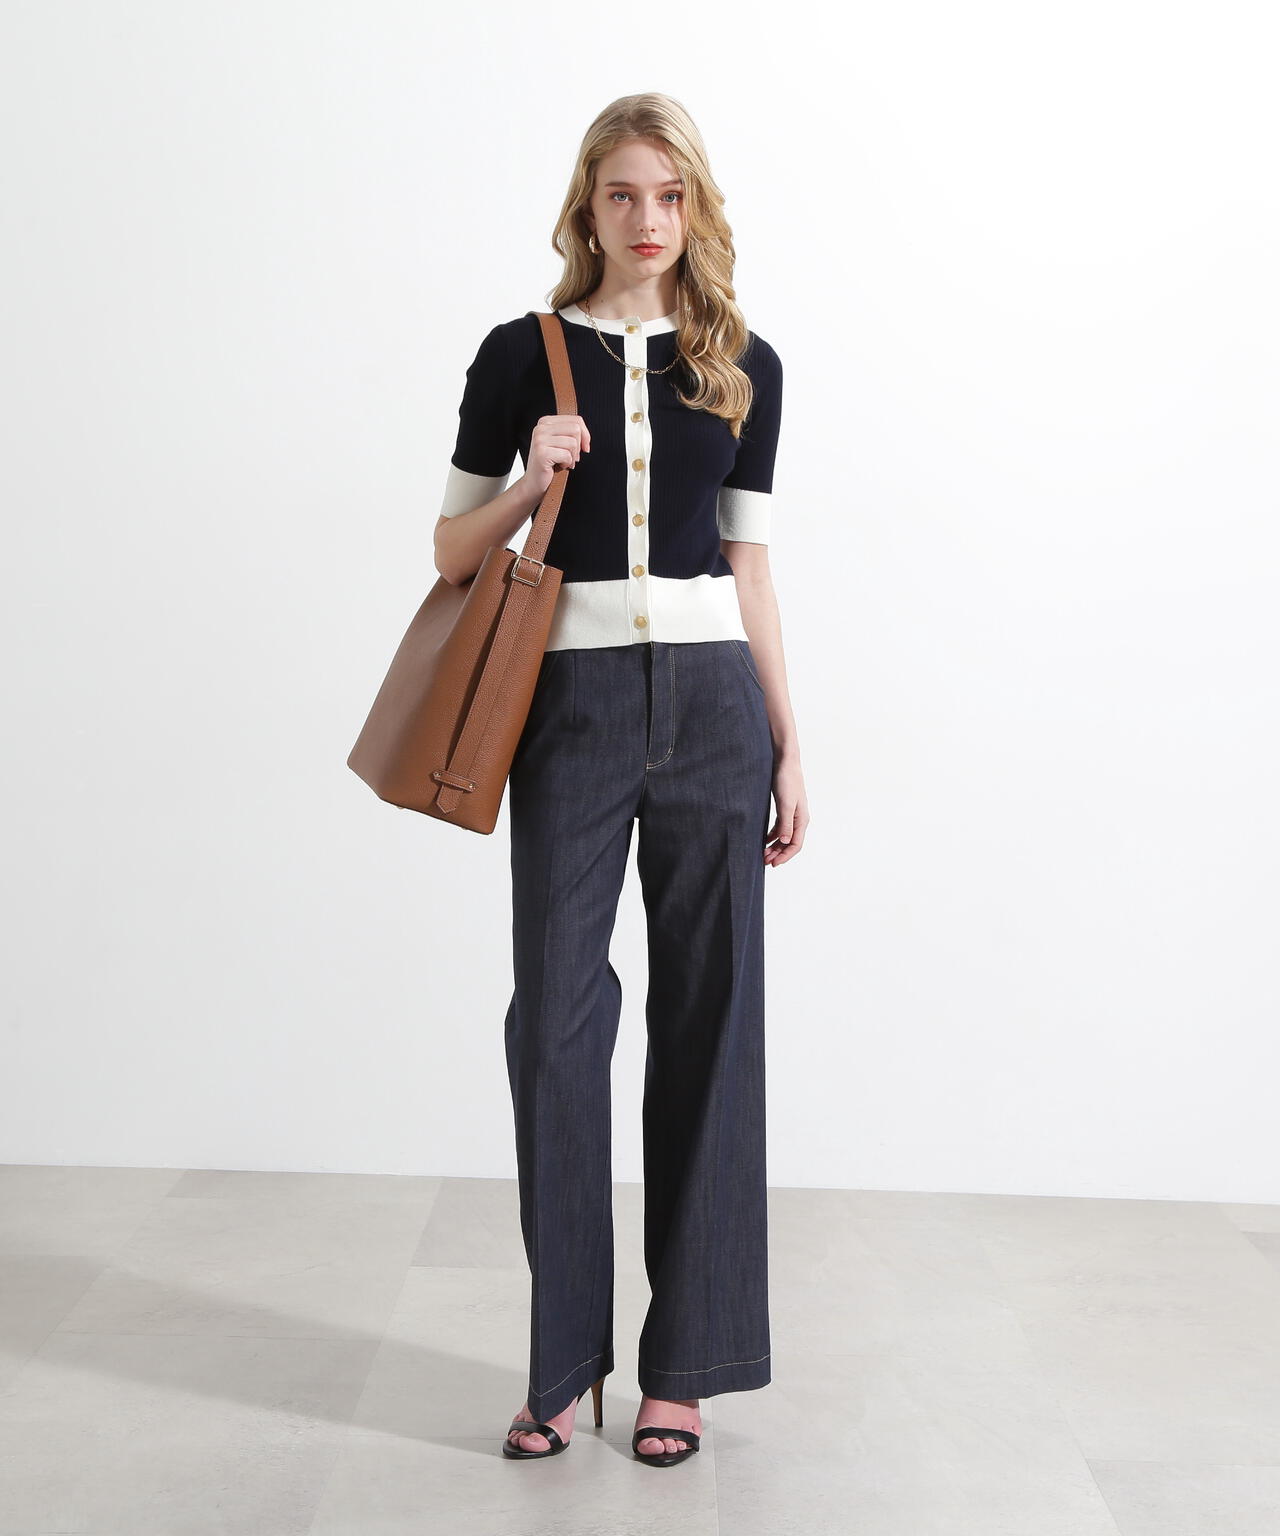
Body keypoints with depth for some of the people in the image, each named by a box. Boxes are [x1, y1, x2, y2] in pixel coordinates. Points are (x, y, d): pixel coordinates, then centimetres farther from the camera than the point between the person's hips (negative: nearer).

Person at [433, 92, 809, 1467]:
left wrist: (788, 743, 8)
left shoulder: (743, 366, 9)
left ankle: (685, 1360, 15)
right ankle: (563, 1360, 12)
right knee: (556, 1016, -2)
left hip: (711, 702, 1)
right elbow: (453, 551, 8)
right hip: (574, 703, -1)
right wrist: (530, 484, -12)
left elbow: (747, 561, 12)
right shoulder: (523, 356, 5)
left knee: (707, 1017, 3)